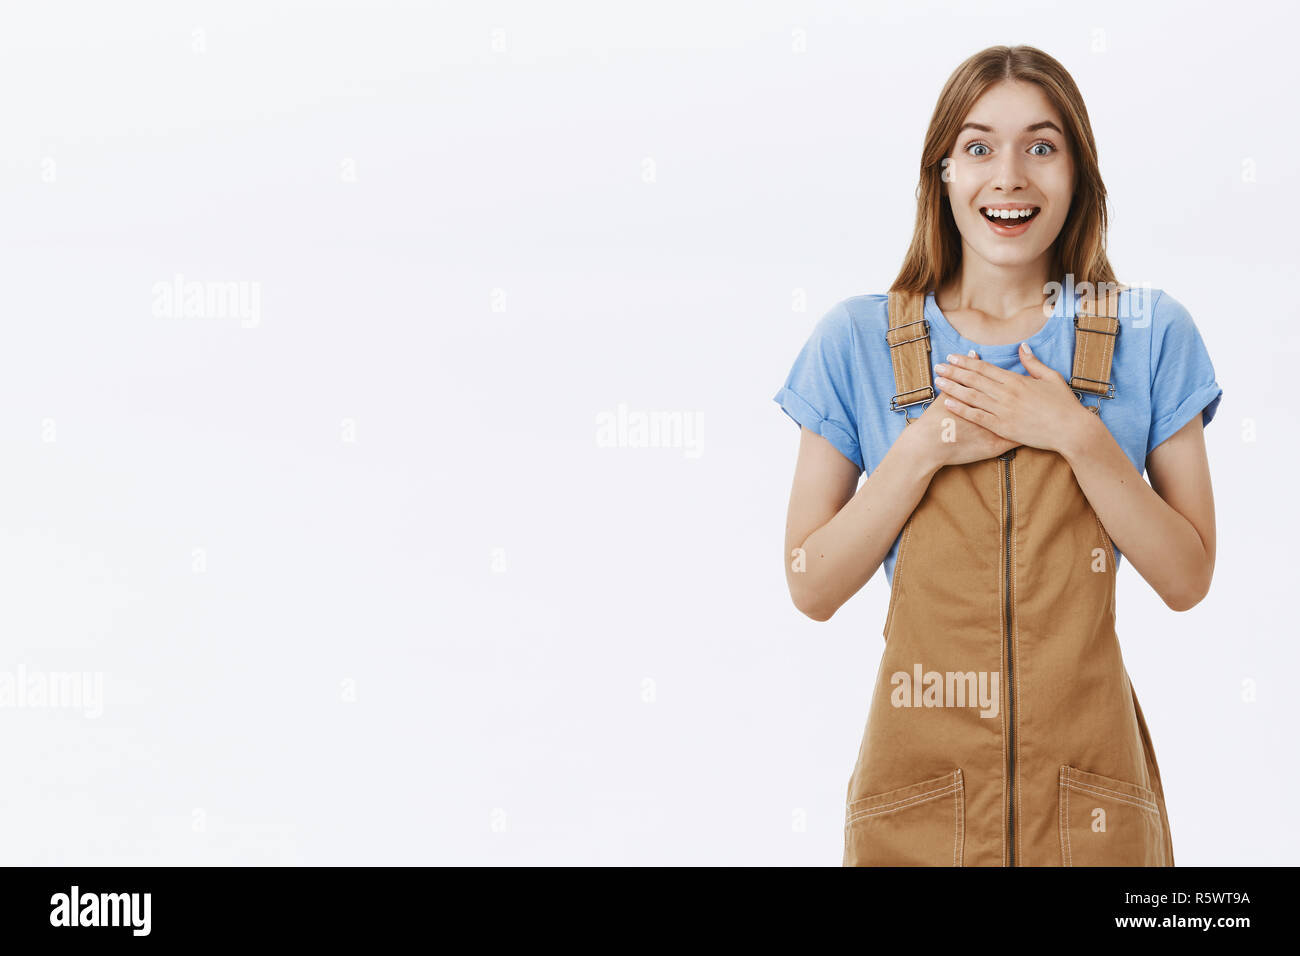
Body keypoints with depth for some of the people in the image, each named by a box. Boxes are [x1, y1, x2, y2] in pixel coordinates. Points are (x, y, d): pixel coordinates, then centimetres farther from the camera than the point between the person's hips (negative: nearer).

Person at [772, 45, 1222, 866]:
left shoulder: (1148, 334, 1)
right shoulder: (856, 341, 0)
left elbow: (1187, 579, -2)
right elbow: (812, 589, -2)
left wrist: (1078, 435, -13)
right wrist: (924, 449, -13)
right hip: (920, 778, 0)